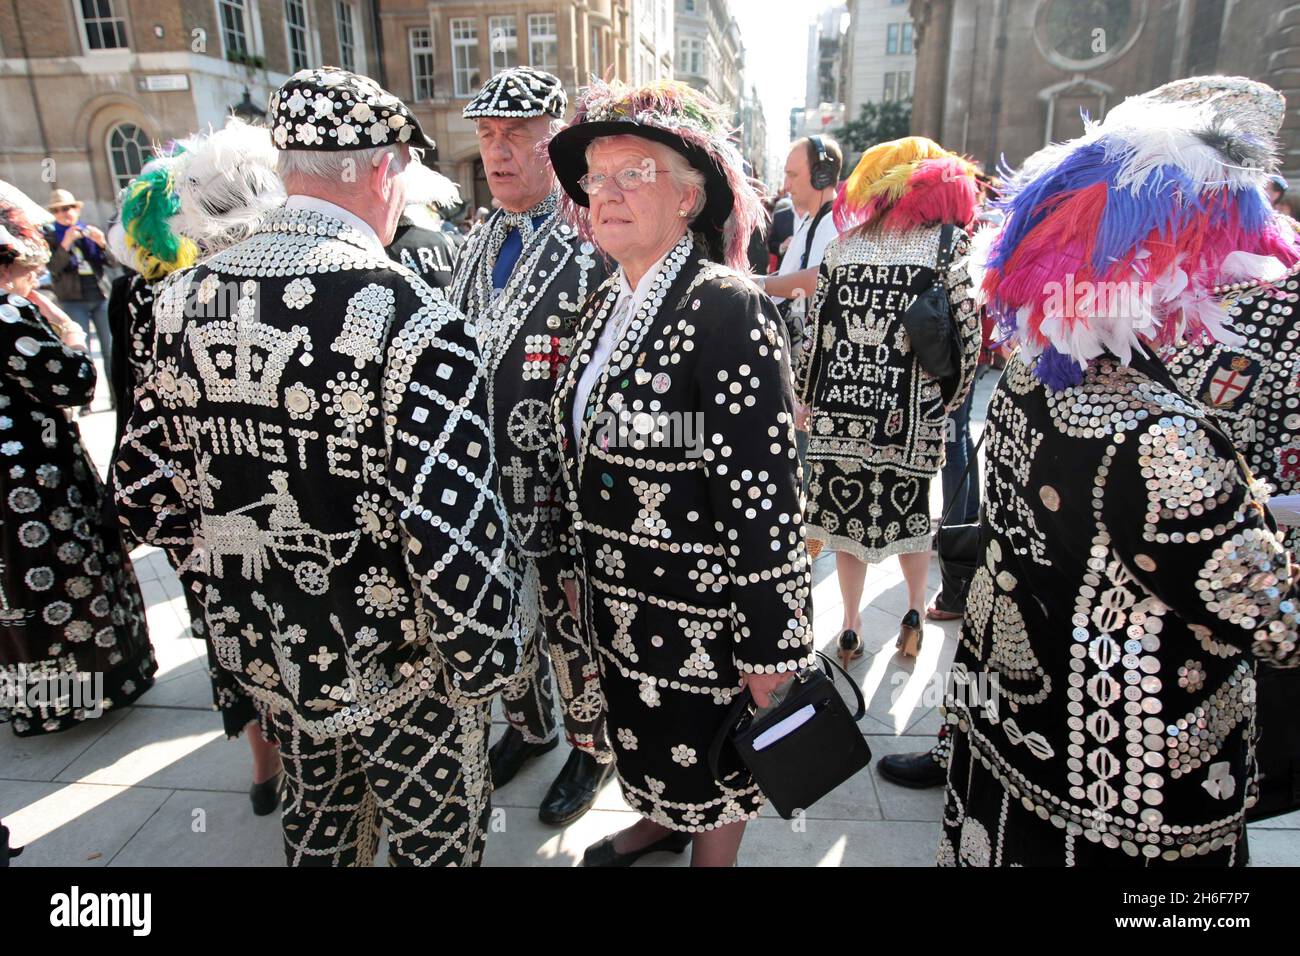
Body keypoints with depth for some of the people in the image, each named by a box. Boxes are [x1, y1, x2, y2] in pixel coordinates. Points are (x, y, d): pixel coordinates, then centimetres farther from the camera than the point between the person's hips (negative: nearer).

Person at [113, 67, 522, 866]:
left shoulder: (187, 300, -5)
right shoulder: (410, 319, -26)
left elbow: (150, 497, 2)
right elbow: (453, 537, -27)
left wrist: (251, 552, 16)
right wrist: (484, 670, -11)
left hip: (260, 648, 6)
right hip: (392, 663, -6)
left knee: (319, 814, 31)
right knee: (438, 838, 20)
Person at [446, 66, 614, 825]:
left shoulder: (593, 250, -13)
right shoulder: (477, 247, 9)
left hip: (559, 496, -6)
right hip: (484, 486, 6)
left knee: (572, 630, 11)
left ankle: (591, 745, 37)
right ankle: (529, 725, 46)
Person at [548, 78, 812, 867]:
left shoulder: (726, 309, -21)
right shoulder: (608, 301, 4)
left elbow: (764, 495, -22)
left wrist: (769, 644, -19)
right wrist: (586, 571, 16)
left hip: (701, 606, -7)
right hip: (621, 598, 7)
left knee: (708, 754, 17)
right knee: (647, 734, 28)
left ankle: (712, 853, 45)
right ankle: (661, 823, 56)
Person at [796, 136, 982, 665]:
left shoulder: (845, 242, 8)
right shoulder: (949, 242, 1)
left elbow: (816, 325, 6)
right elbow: (966, 330, -4)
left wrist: (807, 394, 13)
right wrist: (947, 398, 7)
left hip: (840, 405, 2)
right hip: (909, 413, -1)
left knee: (847, 507, 11)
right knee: (907, 507, 16)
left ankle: (851, 626, 22)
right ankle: (915, 609, 30)